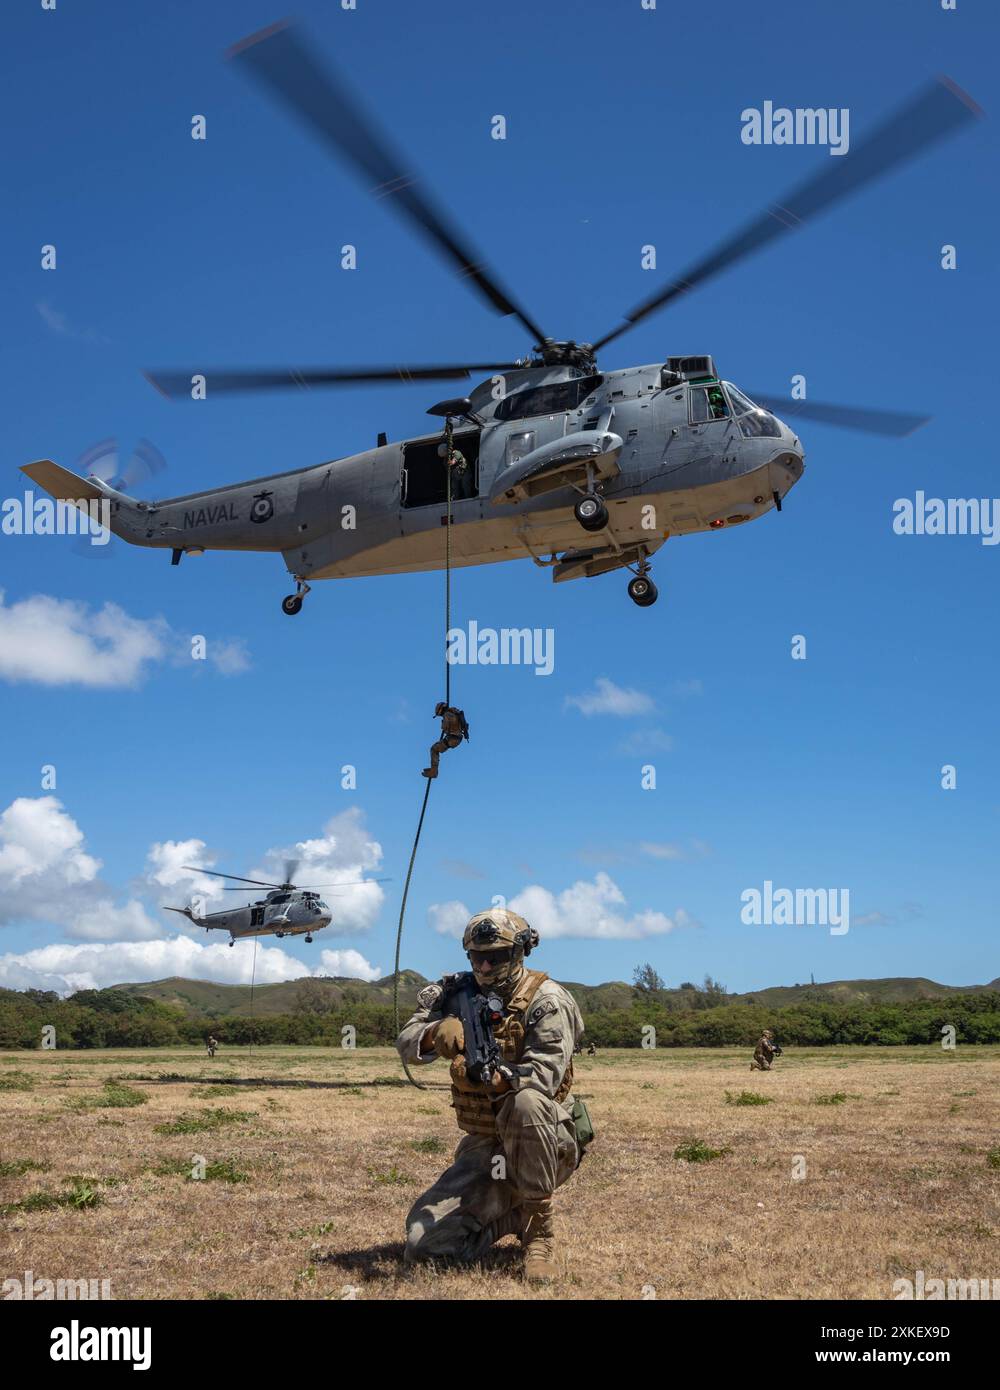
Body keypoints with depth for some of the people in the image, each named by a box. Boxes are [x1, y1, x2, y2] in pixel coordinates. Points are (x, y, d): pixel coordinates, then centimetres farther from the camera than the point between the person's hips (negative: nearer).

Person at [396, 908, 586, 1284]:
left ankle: (539, 1229, -20)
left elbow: (544, 1076, -25)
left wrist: (488, 1077, -43)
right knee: (423, 1243, -9)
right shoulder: (459, 996, 3)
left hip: (543, 1144, -5)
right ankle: (514, 1215, 18)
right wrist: (434, 1032, -34)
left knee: (526, 1102, -39)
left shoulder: (546, 1000, -12)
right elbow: (406, 1045, -10)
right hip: (482, 1146, 5)